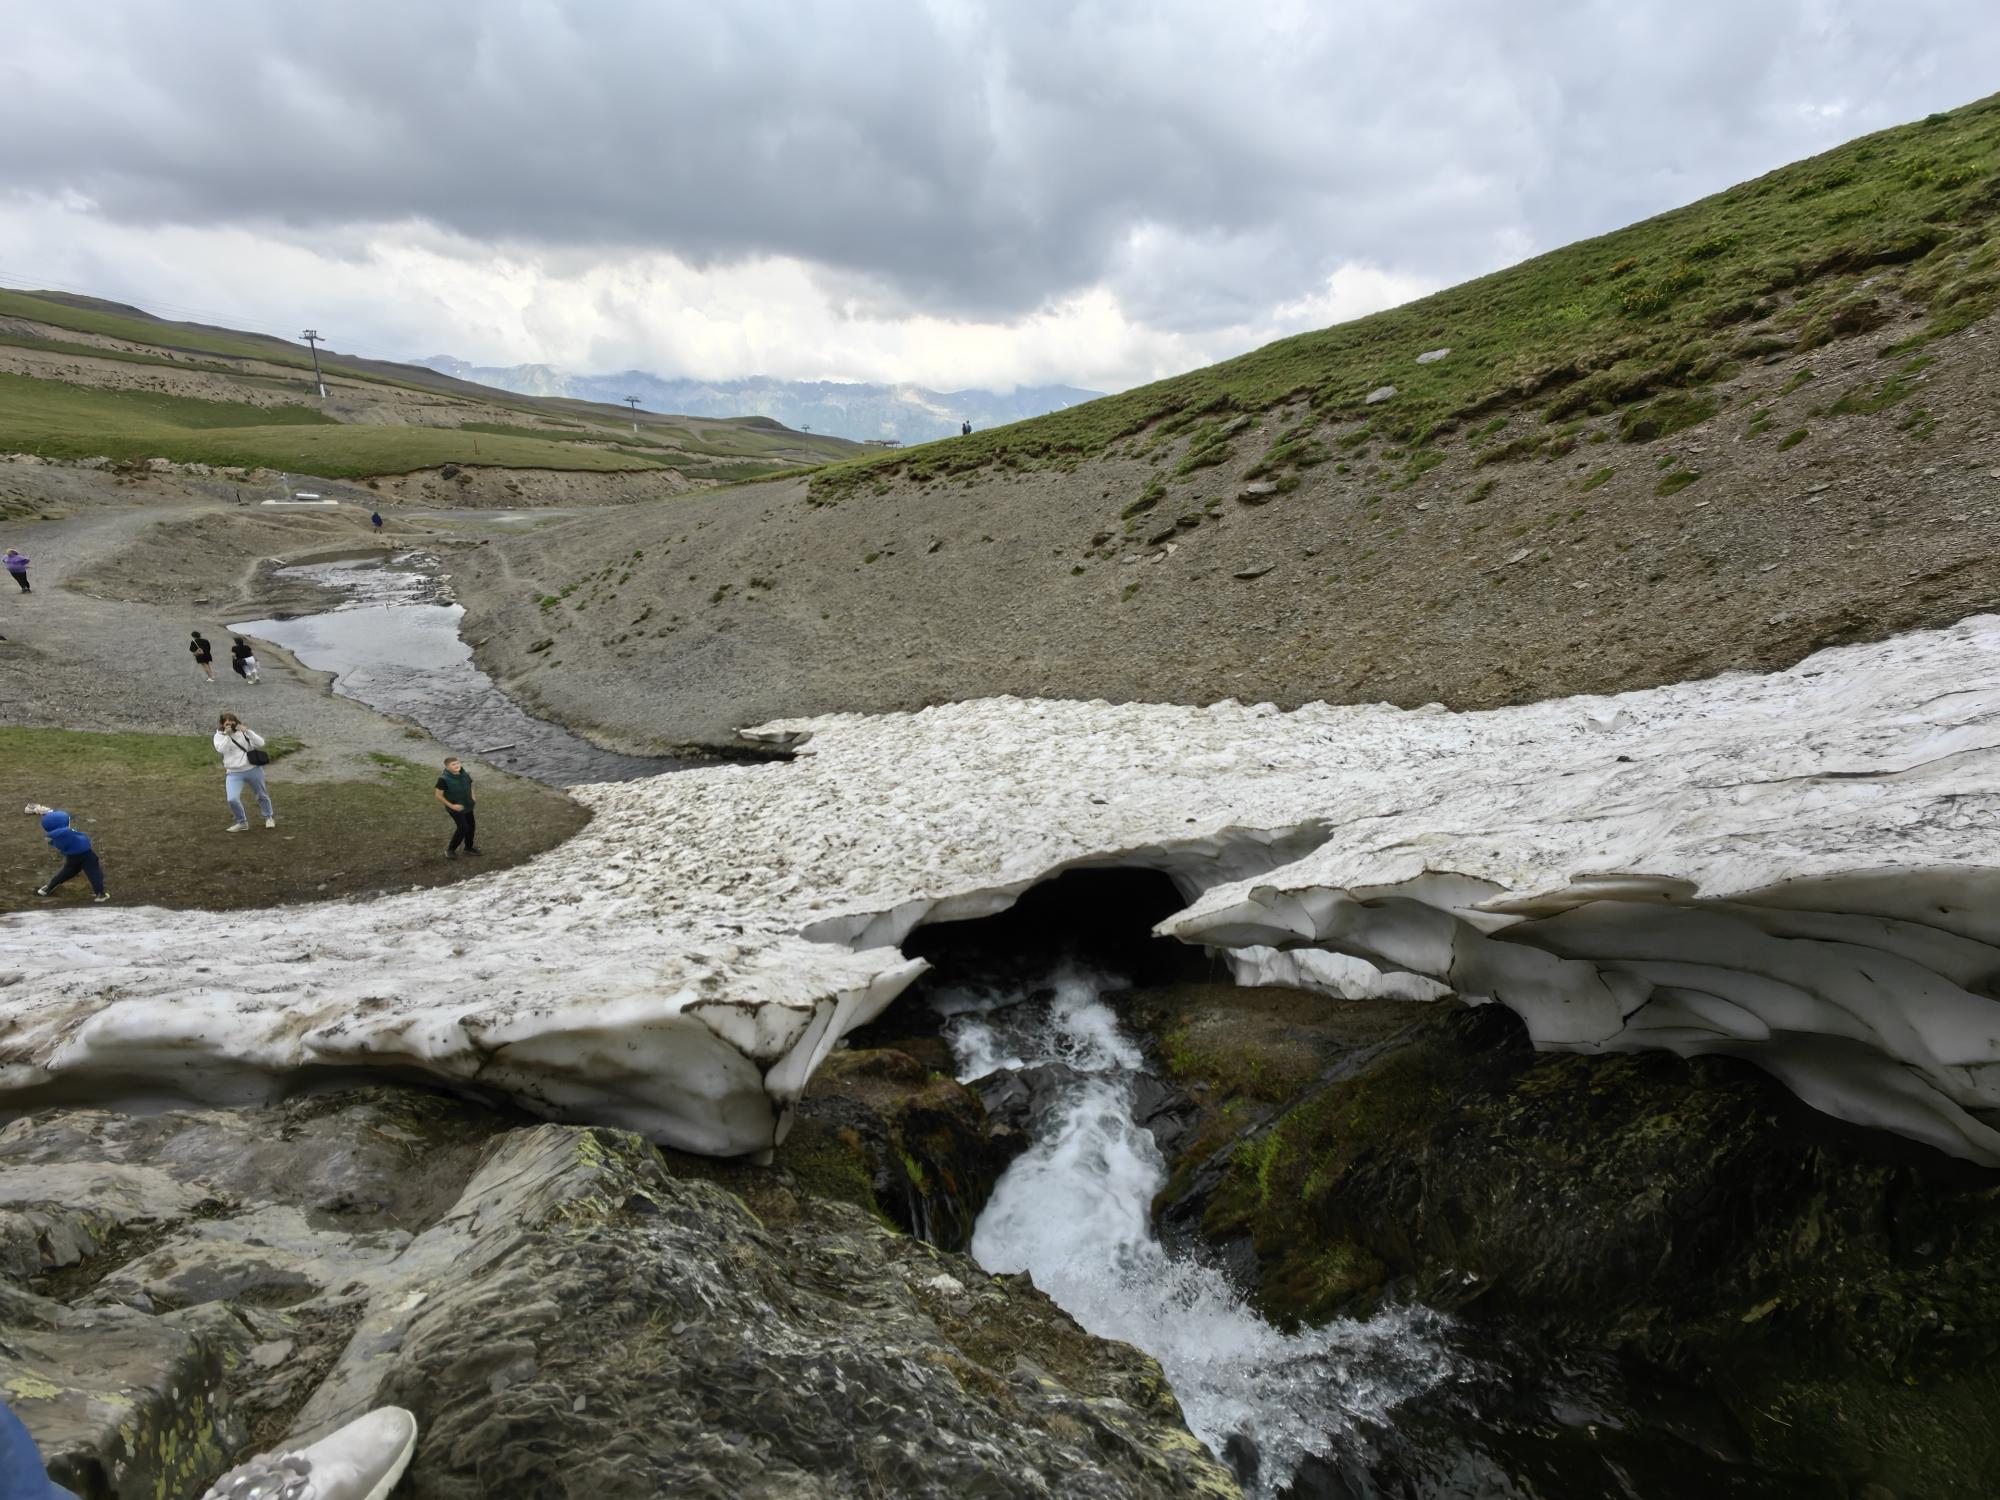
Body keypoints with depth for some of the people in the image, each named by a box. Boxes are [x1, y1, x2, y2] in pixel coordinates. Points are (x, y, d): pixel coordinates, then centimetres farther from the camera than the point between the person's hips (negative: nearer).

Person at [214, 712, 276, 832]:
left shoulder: (244, 731, -1)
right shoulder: (219, 736, -2)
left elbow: (260, 743, -13)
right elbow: (222, 749, -21)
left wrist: (247, 731, -23)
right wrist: (227, 735, -27)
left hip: (253, 770, 1)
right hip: (234, 773, -1)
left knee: (262, 795, 16)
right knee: (232, 799, -17)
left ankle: (268, 817, 41)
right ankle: (242, 823, 6)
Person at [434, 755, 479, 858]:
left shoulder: (465, 774, -7)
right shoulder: (444, 779, -24)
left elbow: (470, 787, 11)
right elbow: (438, 795, -17)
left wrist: (473, 799, -3)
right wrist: (451, 806, -19)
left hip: (467, 806, 6)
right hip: (455, 808, -6)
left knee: (471, 826, 14)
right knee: (463, 828, -12)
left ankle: (469, 847, 35)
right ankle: (450, 849, 7)